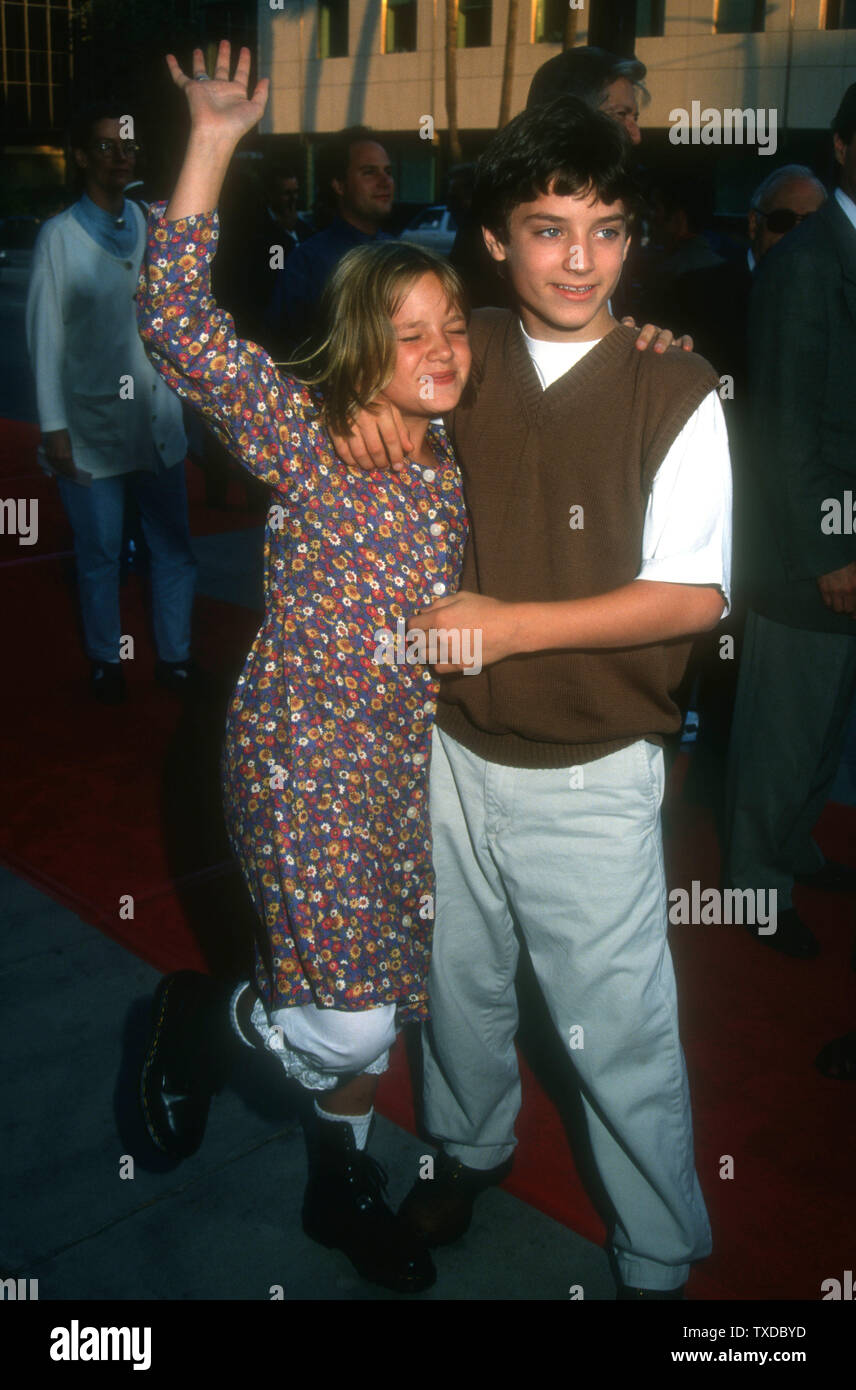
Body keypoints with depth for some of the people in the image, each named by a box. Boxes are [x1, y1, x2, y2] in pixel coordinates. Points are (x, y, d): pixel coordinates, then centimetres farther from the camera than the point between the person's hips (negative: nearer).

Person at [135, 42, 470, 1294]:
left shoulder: (450, 455, 3)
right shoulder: (302, 434, -15)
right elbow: (178, 325, -26)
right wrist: (212, 145, -32)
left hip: (403, 755, 6)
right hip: (300, 755, -6)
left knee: (369, 1007, 17)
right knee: (349, 1024, -6)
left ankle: (341, 1185, 41)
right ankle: (198, 1014, 25)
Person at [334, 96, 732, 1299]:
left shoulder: (675, 391, -13)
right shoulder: (460, 356, -2)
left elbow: (692, 596, -15)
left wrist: (513, 623, -21)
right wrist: (363, 402, -7)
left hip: (590, 780, -4)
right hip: (453, 749, 4)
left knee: (621, 1039, 7)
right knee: (459, 983, 24)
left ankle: (661, 1260, 32)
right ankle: (470, 1145, 54)